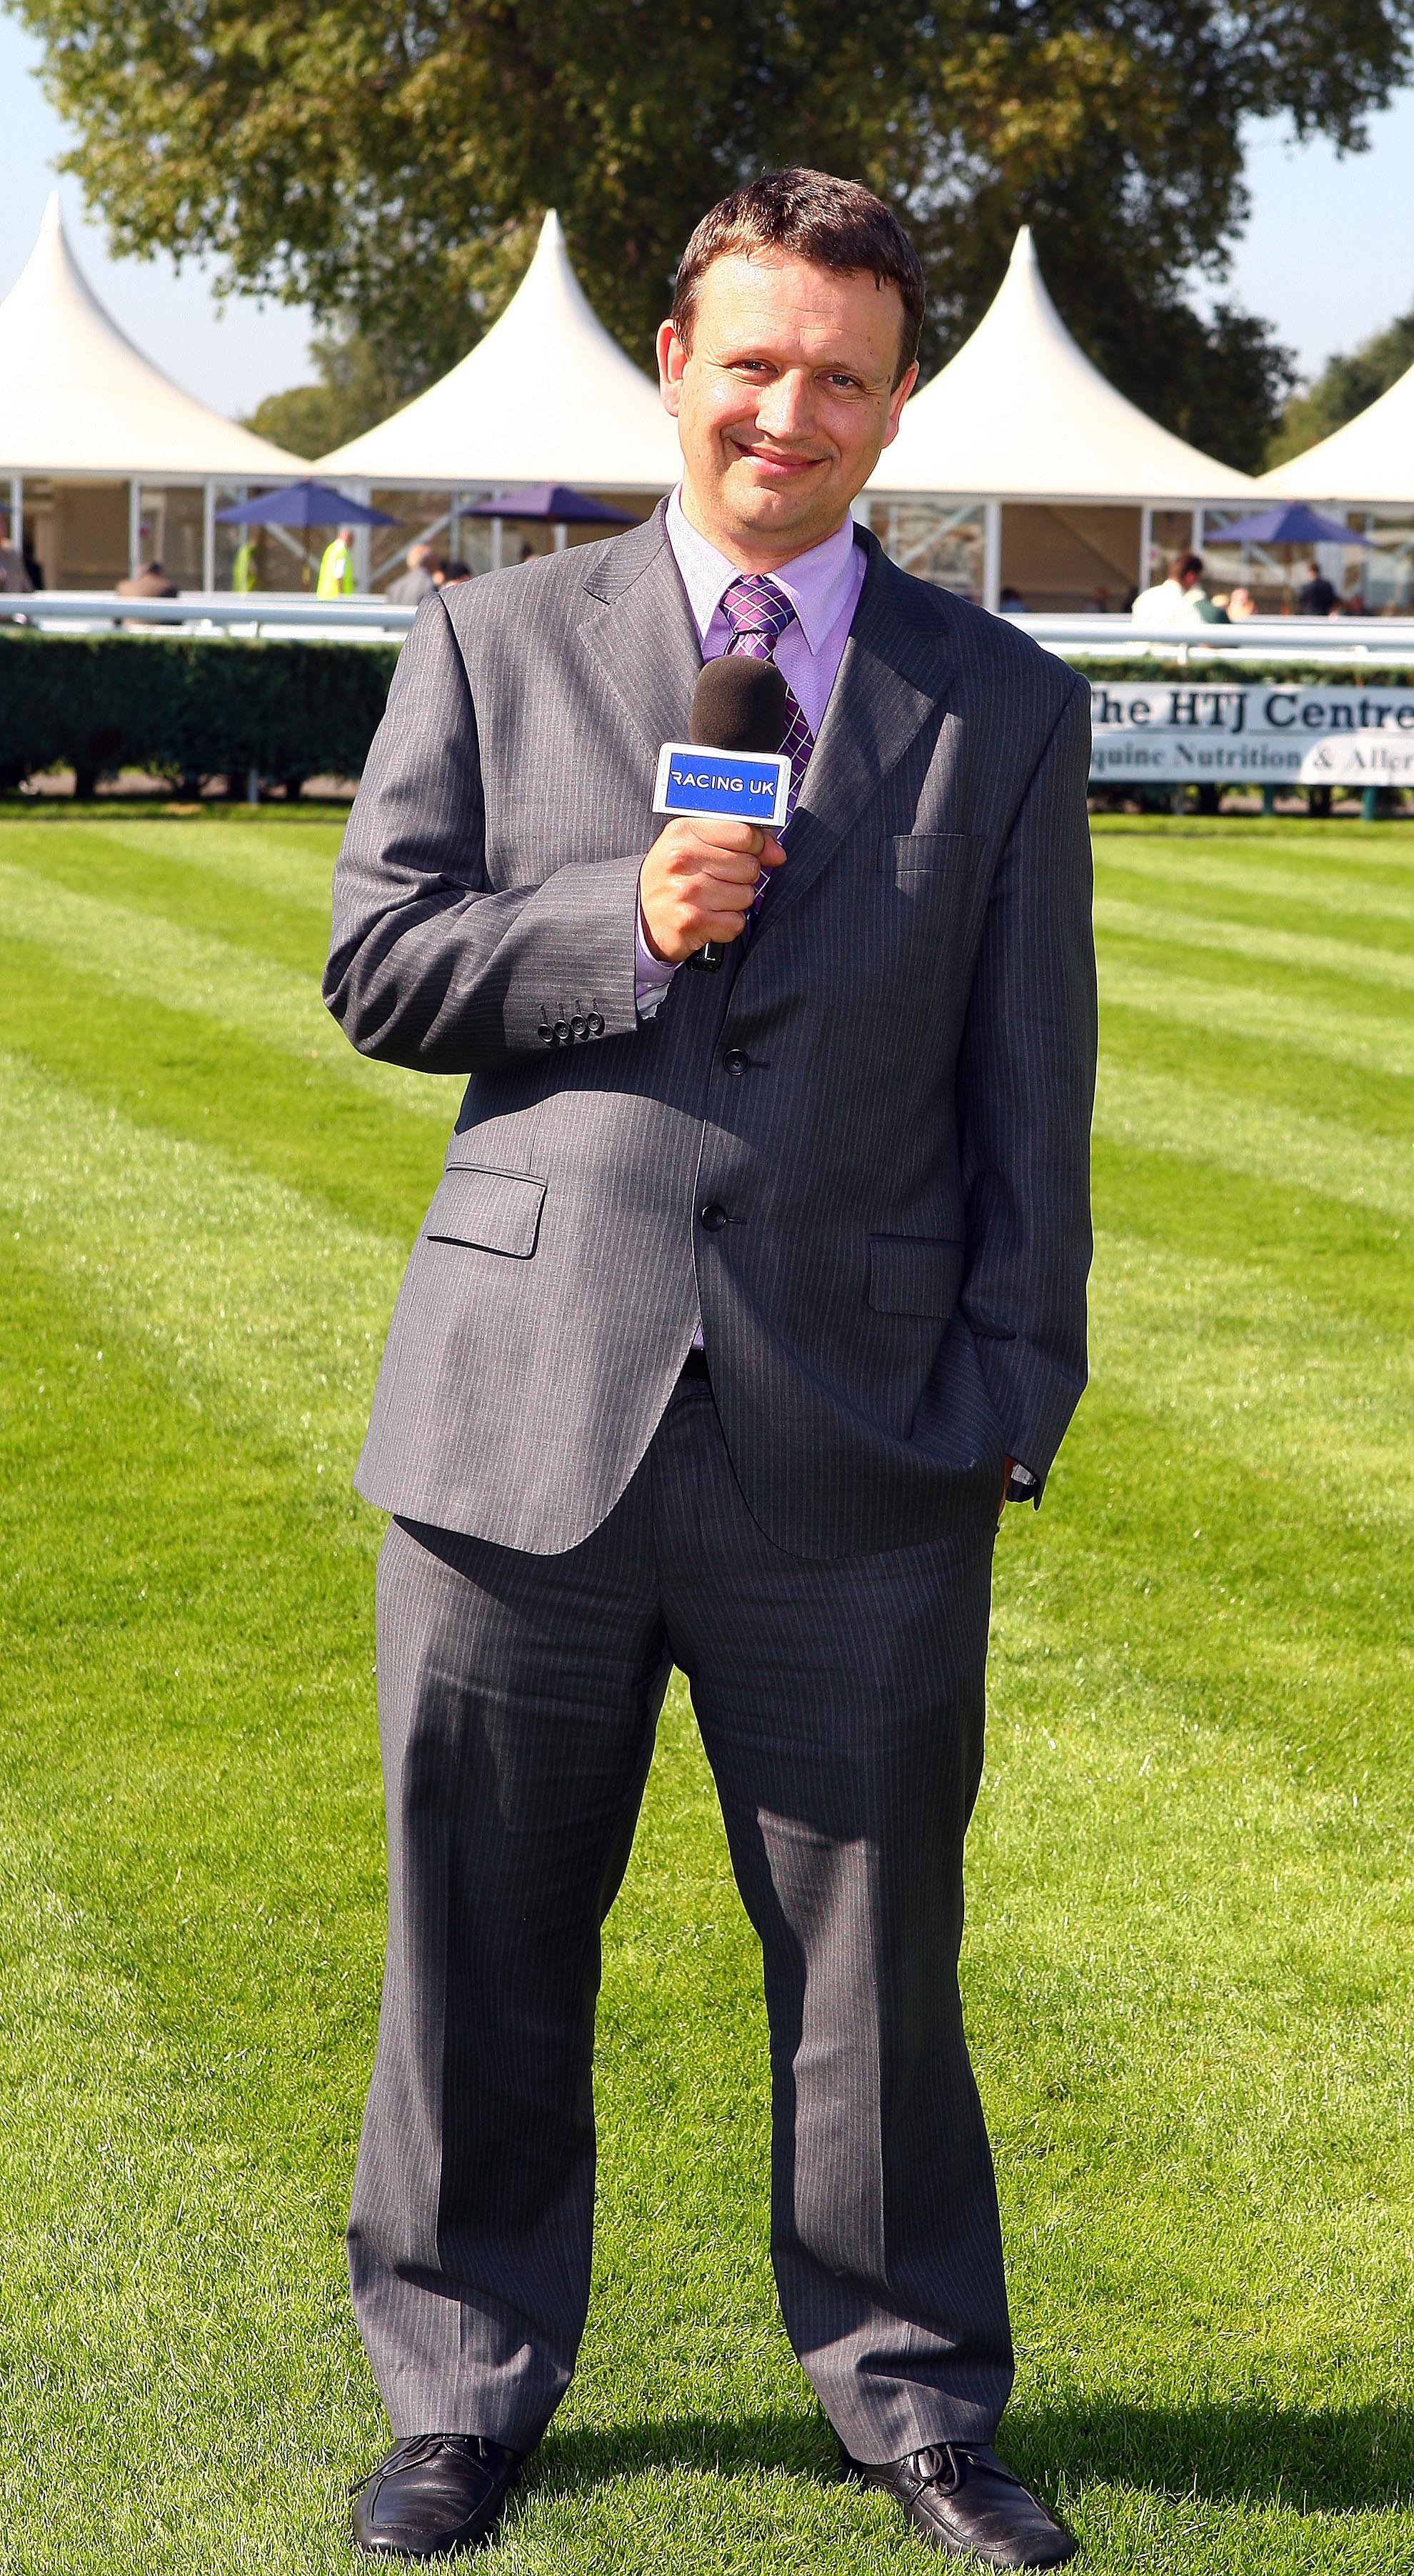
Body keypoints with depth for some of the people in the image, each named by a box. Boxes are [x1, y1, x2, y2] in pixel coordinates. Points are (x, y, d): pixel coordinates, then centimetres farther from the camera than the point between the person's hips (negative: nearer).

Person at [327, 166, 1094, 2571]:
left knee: (877, 1949, 8)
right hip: (528, 1413, 0)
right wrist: (624, 923, -13)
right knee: (483, 1942, 9)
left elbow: (1029, 1094, 6)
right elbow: (374, 965, 3)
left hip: (856, 1453, 0)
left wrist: (1004, 1412, -1)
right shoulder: (495, 643, 7)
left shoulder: (1006, 706, 7)